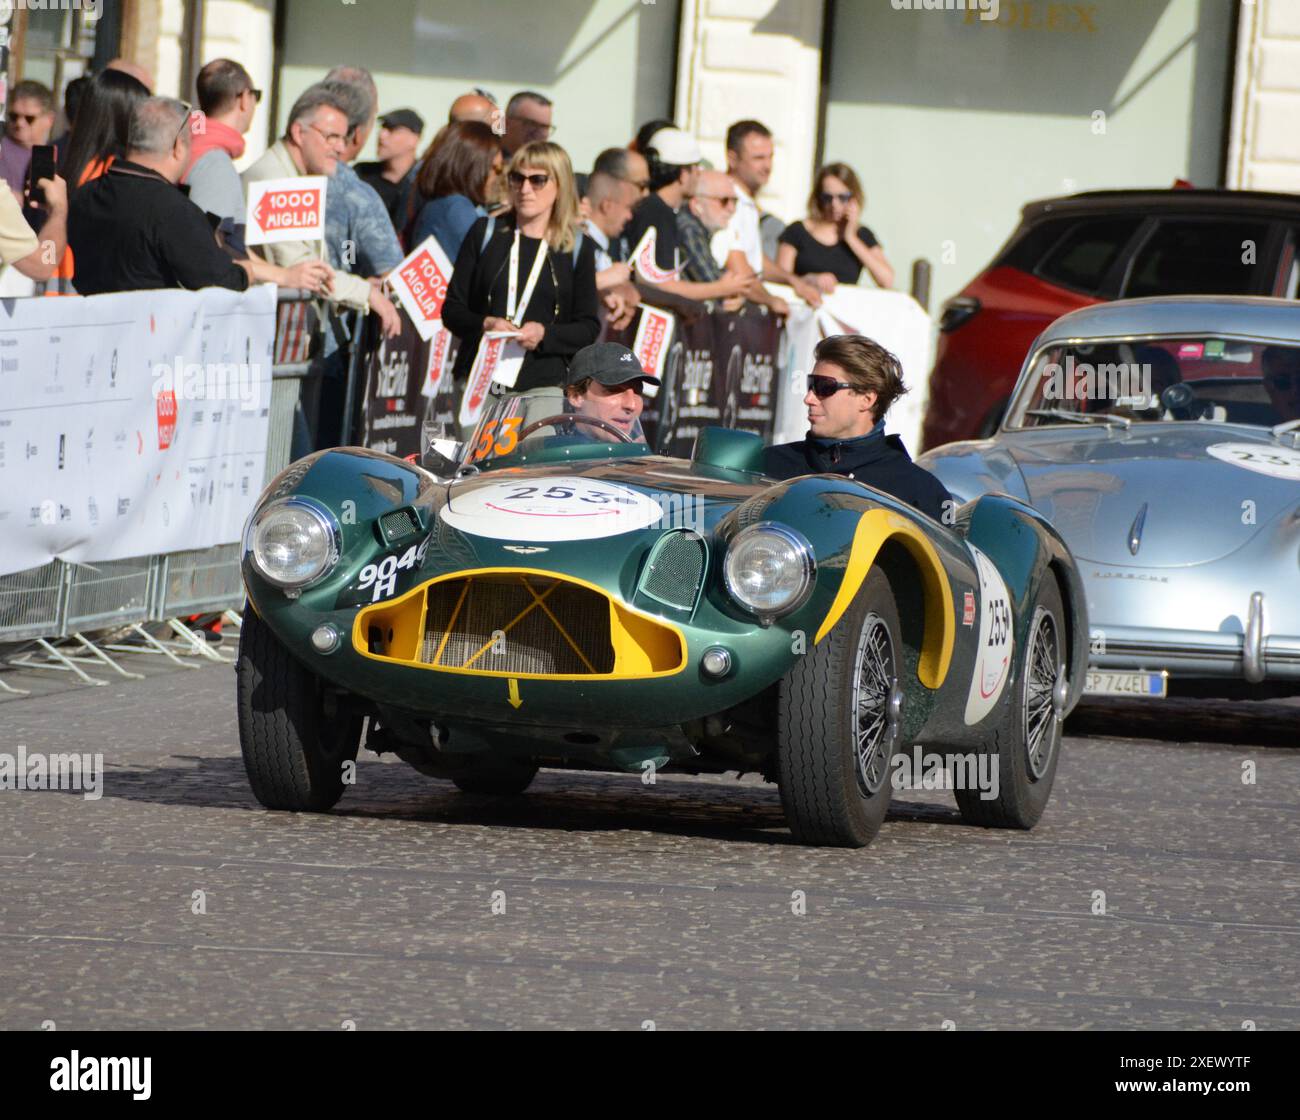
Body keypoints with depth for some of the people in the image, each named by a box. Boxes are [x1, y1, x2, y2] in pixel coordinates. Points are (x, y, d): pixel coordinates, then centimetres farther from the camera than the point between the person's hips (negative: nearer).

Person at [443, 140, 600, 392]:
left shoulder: (578, 248, 8)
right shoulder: (485, 233, 11)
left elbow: (589, 327, 7)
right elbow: (452, 308, 10)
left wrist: (545, 334, -12)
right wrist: (484, 324, -11)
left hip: (546, 381, -1)